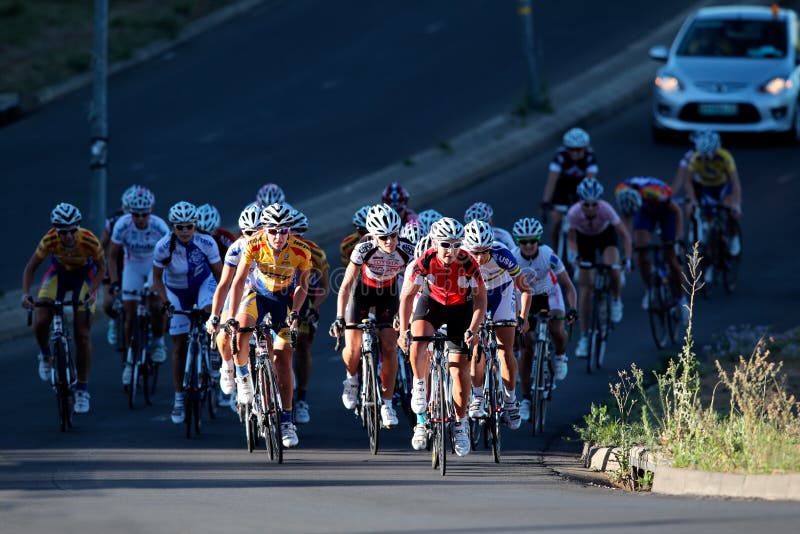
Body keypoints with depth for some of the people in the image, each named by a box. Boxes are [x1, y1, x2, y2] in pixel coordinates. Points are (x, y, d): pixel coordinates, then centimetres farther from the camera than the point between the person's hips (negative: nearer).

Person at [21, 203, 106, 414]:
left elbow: (101, 268, -16)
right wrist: (25, 293, -33)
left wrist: (92, 291, -32)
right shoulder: (49, 240, -30)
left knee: (83, 335, -7)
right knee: (40, 322, -18)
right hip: (58, 272, 1)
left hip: (84, 275, -1)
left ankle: (82, 390, 5)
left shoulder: (90, 241, -33)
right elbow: (31, 267, -18)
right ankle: (45, 356, 16)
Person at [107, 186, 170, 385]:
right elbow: (112, 256, -15)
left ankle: (158, 342, 2)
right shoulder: (122, 225, -25)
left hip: (156, 266, -1)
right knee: (130, 314, -5)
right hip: (132, 266, 1)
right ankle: (129, 362, 7)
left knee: (156, 304, -25)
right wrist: (114, 282, -26)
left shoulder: (160, 227, -27)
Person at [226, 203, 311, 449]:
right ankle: (242, 375, -1)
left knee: (283, 359, -7)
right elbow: (239, 281, -24)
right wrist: (231, 318, -31)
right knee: (240, 332, -31)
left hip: (286, 298, 0)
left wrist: (295, 313, -27)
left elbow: (302, 286, -12)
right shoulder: (254, 244, -26)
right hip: (259, 293, 0)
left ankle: (286, 421, 0)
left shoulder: (301, 251, -25)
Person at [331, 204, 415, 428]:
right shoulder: (364, 250, -32)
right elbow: (346, 285, -26)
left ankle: (386, 403, 1)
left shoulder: (407, 252, -28)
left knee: (389, 348, -11)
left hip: (388, 294, 1)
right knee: (353, 351, -9)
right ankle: (351, 379, 25)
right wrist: (339, 318, -34)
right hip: (363, 290, -1)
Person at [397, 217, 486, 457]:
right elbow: (407, 296, -17)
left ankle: (460, 423, 13)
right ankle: (419, 386, -4)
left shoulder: (468, 264, -28)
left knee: (460, 370, -4)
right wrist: (403, 331, -23)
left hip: (461, 308, 0)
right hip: (431, 302, 0)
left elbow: (480, 299, -18)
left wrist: (472, 330, -30)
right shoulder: (425, 262, -27)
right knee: (418, 344, -32)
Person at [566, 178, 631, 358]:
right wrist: (574, 254, -33)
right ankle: (583, 338, 2)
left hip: (606, 235, -1)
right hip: (584, 239, 1)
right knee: (586, 286, -5)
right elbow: (571, 238, -15)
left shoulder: (606, 209, -35)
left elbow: (625, 235, -27)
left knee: (613, 270, -30)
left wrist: (627, 258, -38)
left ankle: (616, 301, 4)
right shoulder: (574, 213, -32)